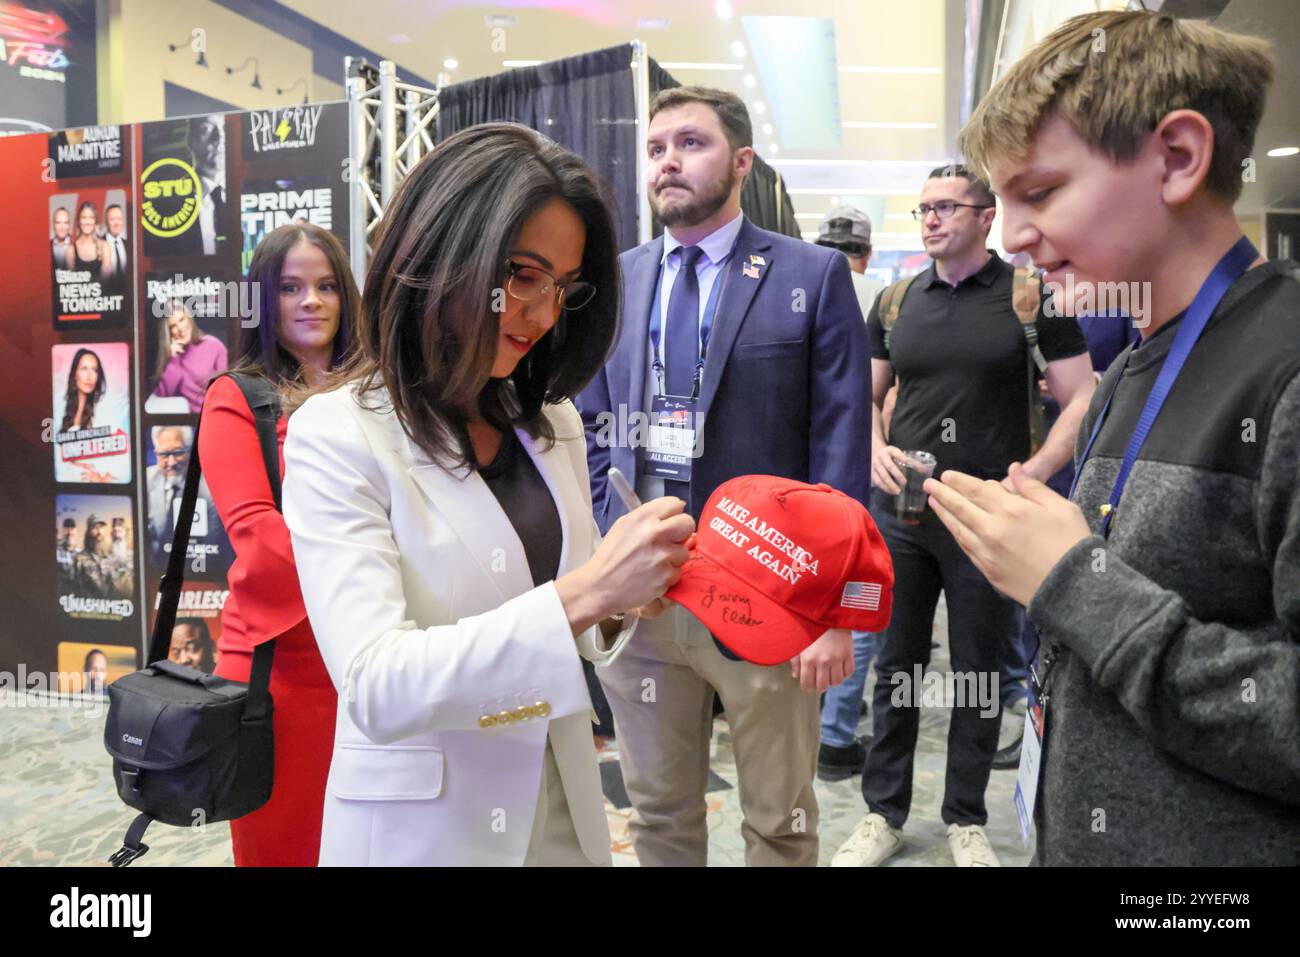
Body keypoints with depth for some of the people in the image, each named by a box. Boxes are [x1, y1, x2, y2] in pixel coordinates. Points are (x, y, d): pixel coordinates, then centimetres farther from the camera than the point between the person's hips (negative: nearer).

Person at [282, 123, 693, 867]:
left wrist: (623, 596, -11)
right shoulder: (339, 436, -16)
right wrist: (583, 593, -32)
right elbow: (376, 688, -25)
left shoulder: (553, 424, 3)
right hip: (422, 826, -5)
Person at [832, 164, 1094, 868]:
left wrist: (1034, 473, -17)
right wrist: (875, 451, -4)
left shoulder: (1031, 296, -3)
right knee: (896, 666, 11)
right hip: (901, 511, 3)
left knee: (979, 673, 10)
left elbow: (1081, 398, -3)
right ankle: (884, 814, 26)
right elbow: (866, 394, 15)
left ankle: (966, 819, 28)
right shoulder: (896, 300, 8)